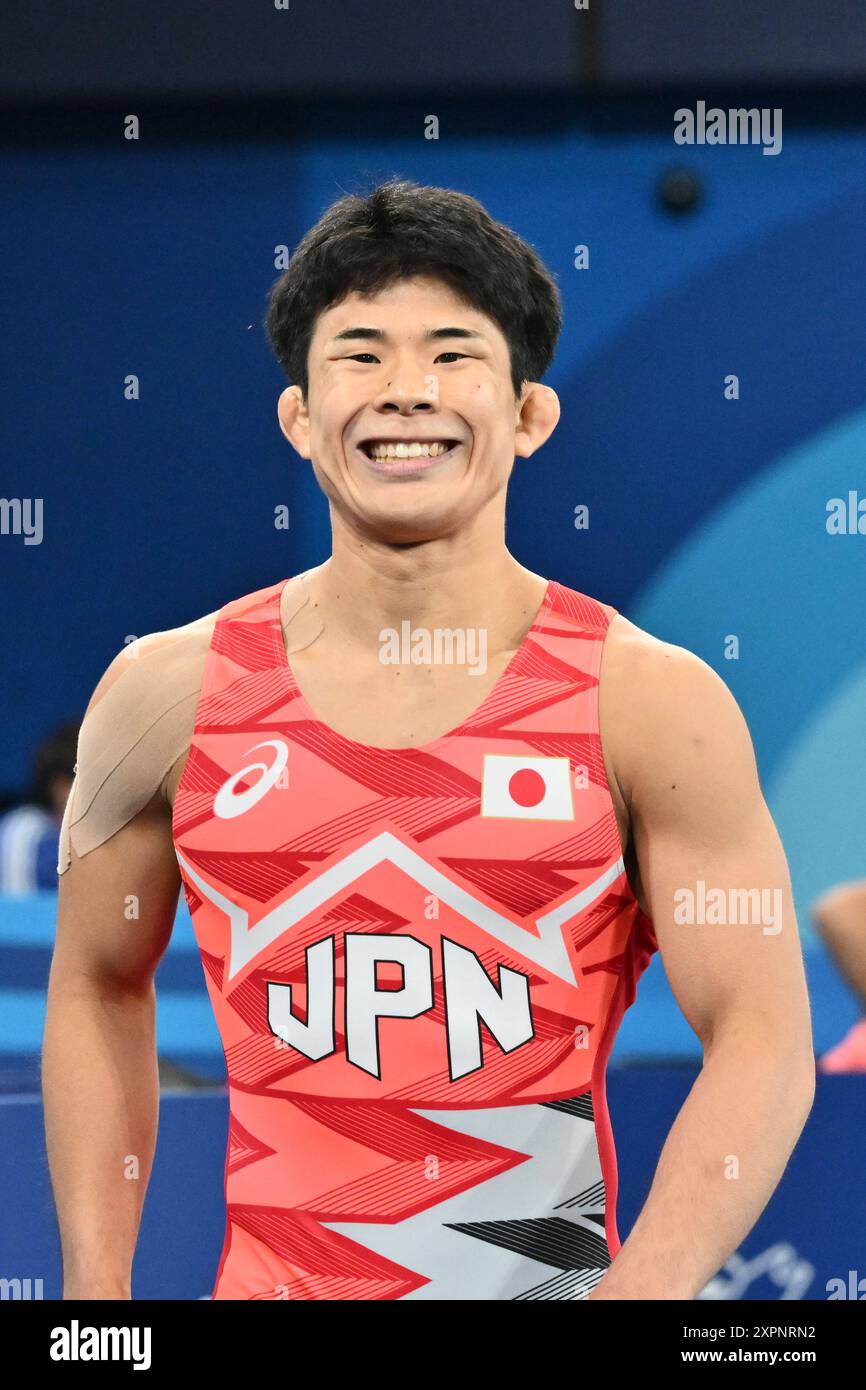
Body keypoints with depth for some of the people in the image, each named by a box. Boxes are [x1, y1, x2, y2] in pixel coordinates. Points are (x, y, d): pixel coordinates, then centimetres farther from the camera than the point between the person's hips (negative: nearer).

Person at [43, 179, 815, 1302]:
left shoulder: (651, 704, -8)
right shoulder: (170, 693, -2)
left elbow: (762, 1042, -10)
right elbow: (98, 988, 10)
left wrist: (640, 1295, -22)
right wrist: (98, 1294, 3)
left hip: (552, 1275, -1)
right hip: (268, 1275, 2)